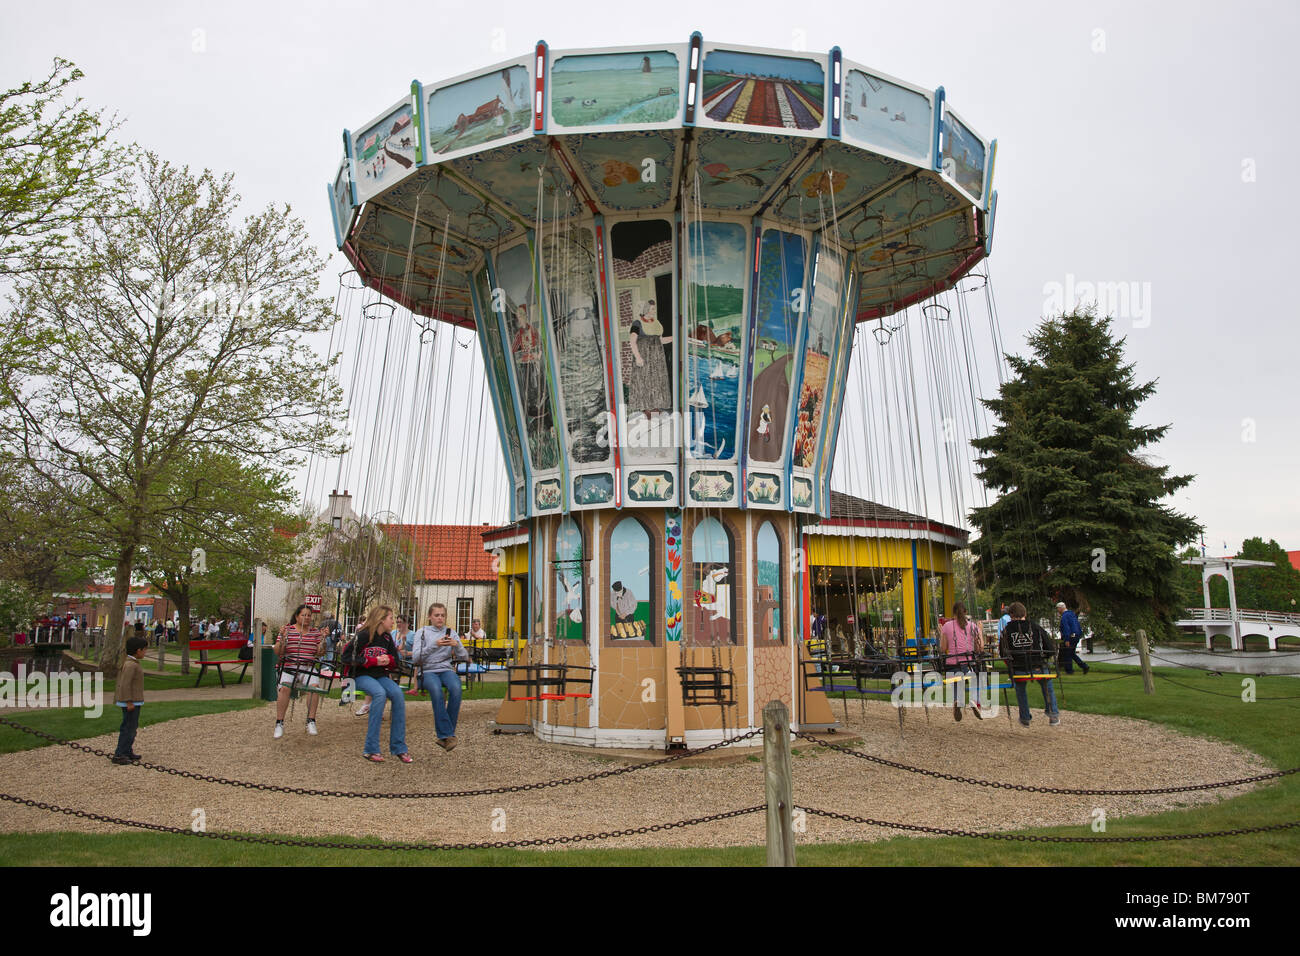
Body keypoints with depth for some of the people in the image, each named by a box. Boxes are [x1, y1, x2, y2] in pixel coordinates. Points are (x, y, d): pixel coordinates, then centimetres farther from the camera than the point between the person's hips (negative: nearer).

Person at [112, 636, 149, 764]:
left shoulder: (127, 663, 12)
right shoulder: (131, 665, -19)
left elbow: (120, 683, 19)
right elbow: (125, 684, -24)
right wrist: (129, 702, -22)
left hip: (133, 701, 10)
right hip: (131, 702, -10)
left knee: (133, 726, 17)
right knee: (129, 727, -5)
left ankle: (128, 751, 25)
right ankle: (119, 755, -2)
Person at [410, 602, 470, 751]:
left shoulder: (451, 633, 15)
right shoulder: (423, 632, 9)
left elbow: (465, 657, 10)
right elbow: (415, 657, -5)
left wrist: (457, 645, -11)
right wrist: (434, 645, -18)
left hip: (447, 669, 2)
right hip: (427, 671, -2)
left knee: (456, 688, -33)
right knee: (436, 689, -37)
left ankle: (445, 735, -24)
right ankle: (447, 734, -33)